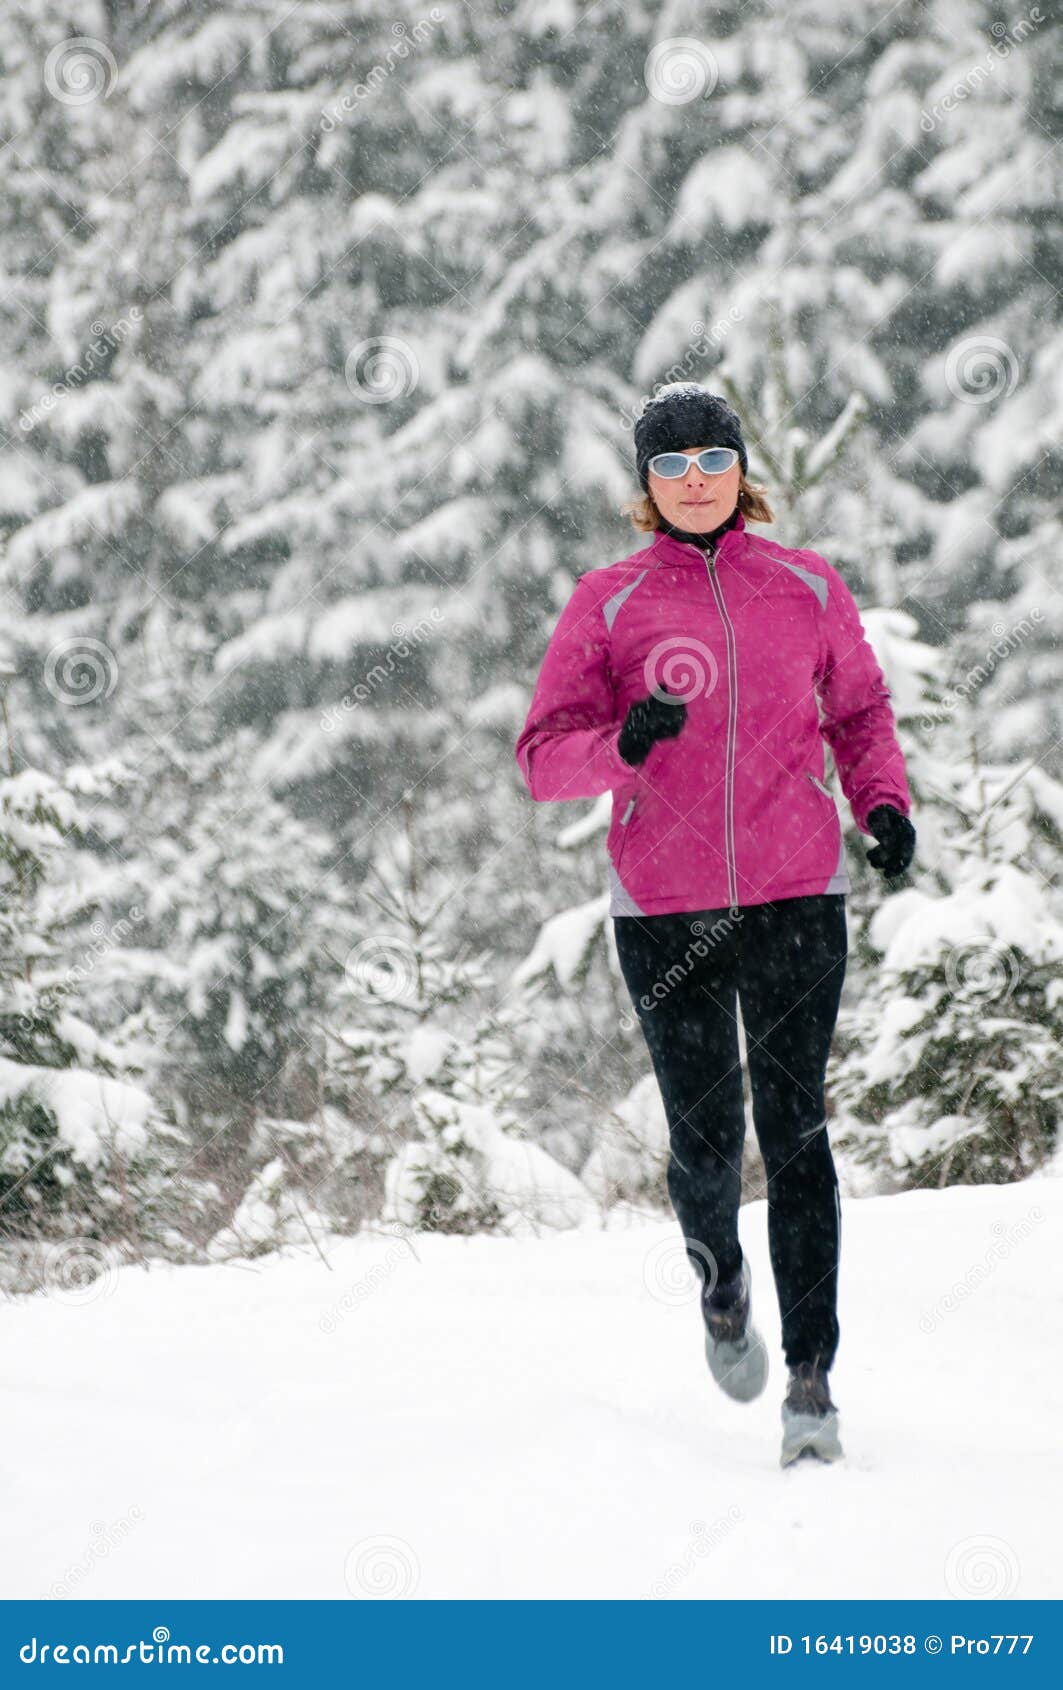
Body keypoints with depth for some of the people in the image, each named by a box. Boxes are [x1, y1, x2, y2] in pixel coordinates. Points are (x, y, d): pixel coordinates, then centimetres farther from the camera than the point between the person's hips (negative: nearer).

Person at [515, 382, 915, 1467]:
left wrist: (882, 804, 1)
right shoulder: (609, 603, 3)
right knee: (705, 1142, 3)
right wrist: (623, 745, -20)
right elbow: (544, 754, 1)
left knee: (795, 1131, -7)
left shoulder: (807, 588, 7)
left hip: (796, 897, 0)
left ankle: (812, 1378, -5)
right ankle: (719, 1274, 37)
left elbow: (860, 711, 19)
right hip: (665, 909, 0)